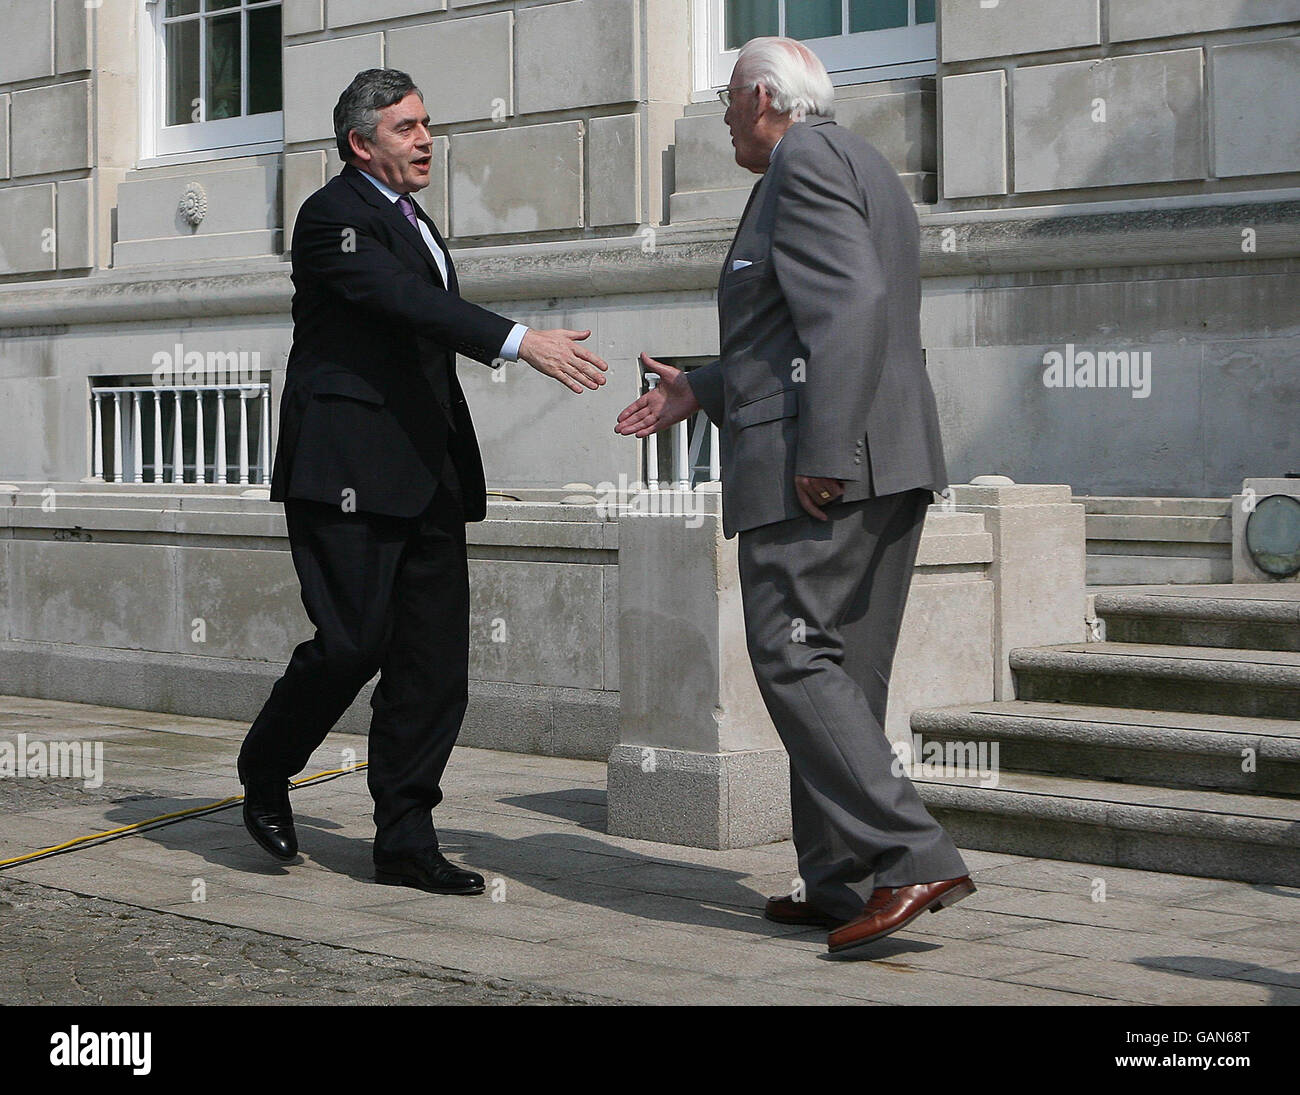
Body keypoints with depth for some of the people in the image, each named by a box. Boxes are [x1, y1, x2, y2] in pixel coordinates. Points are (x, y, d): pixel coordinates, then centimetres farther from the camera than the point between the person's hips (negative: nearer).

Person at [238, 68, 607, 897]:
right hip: (349, 471, -8)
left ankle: (406, 842, 8)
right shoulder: (333, 216, -7)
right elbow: (405, 299, -23)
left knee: (435, 660, 3)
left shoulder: (415, 222, 22)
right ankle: (266, 773, 15)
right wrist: (521, 341, -34)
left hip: (426, 477, 8)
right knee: (353, 642, -11)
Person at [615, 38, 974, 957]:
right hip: (890, 464, 10)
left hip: (819, 467, -10)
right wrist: (701, 392, 28)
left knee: (795, 657, -11)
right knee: (843, 674, 9)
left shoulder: (805, 159, -6)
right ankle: (841, 883, 11)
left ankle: (913, 858, -17)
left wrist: (822, 455, -23)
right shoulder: (866, 169, 25)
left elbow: (851, 307, -20)